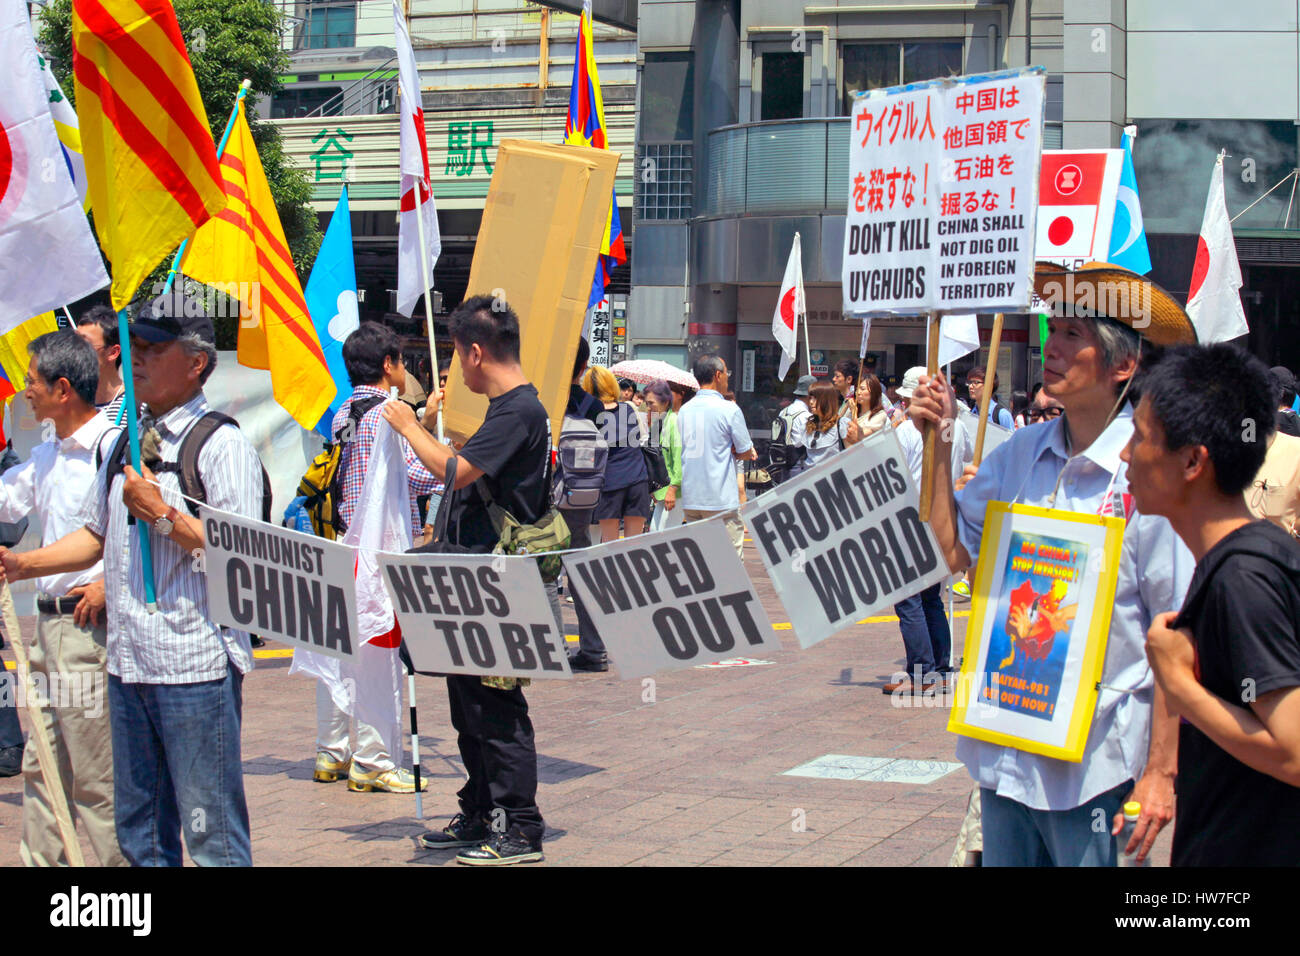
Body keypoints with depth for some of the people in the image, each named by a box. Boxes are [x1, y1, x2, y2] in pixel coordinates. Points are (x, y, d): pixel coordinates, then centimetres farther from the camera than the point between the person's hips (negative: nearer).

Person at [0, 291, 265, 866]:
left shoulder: (223, 446, -9)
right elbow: (94, 537, 22)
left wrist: (163, 515, -19)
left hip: (196, 666, -8)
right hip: (127, 662, 8)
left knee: (212, 834, -3)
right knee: (137, 827, 15)